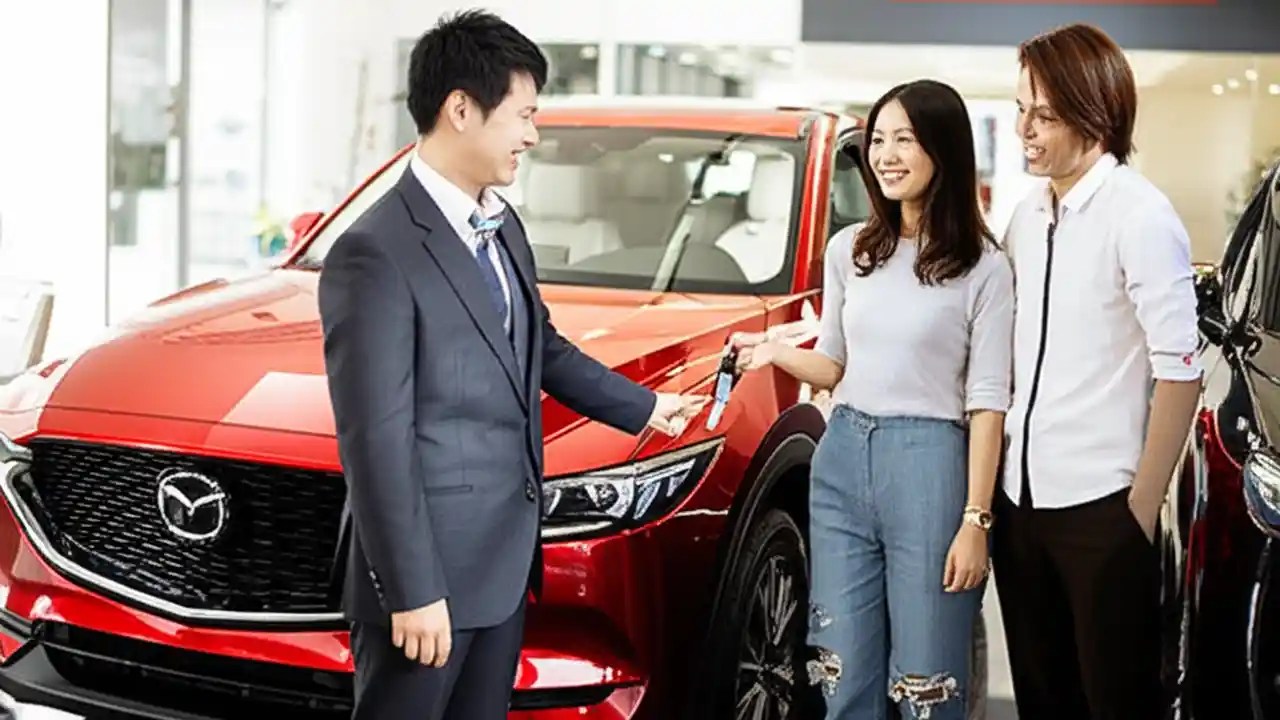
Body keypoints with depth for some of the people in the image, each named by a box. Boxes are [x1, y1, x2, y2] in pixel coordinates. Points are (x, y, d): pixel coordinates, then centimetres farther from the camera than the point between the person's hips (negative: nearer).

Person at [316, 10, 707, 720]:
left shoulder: (502, 227, 9)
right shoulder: (376, 254, -19)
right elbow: (377, 441, -20)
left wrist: (645, 407, 30)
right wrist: (413, 592, -18)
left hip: (504, 563, 9)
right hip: (430, 571, -8)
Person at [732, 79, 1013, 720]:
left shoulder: (983, 268, -4)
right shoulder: (848, 250, 10)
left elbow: (987, 402, -6)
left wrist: (976, 520, -11)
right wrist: (777, 353, -3)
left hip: (928, 464, -5)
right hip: (841, 458, 5)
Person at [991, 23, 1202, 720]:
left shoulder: (1139, 216, -12)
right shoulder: (1026, 216, 9)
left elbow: (1180, 373, -13)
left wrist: (1143, 506, -12)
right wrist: (996, 473, 8)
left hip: (1099, 508, -7)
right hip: (1021, 500, 7)